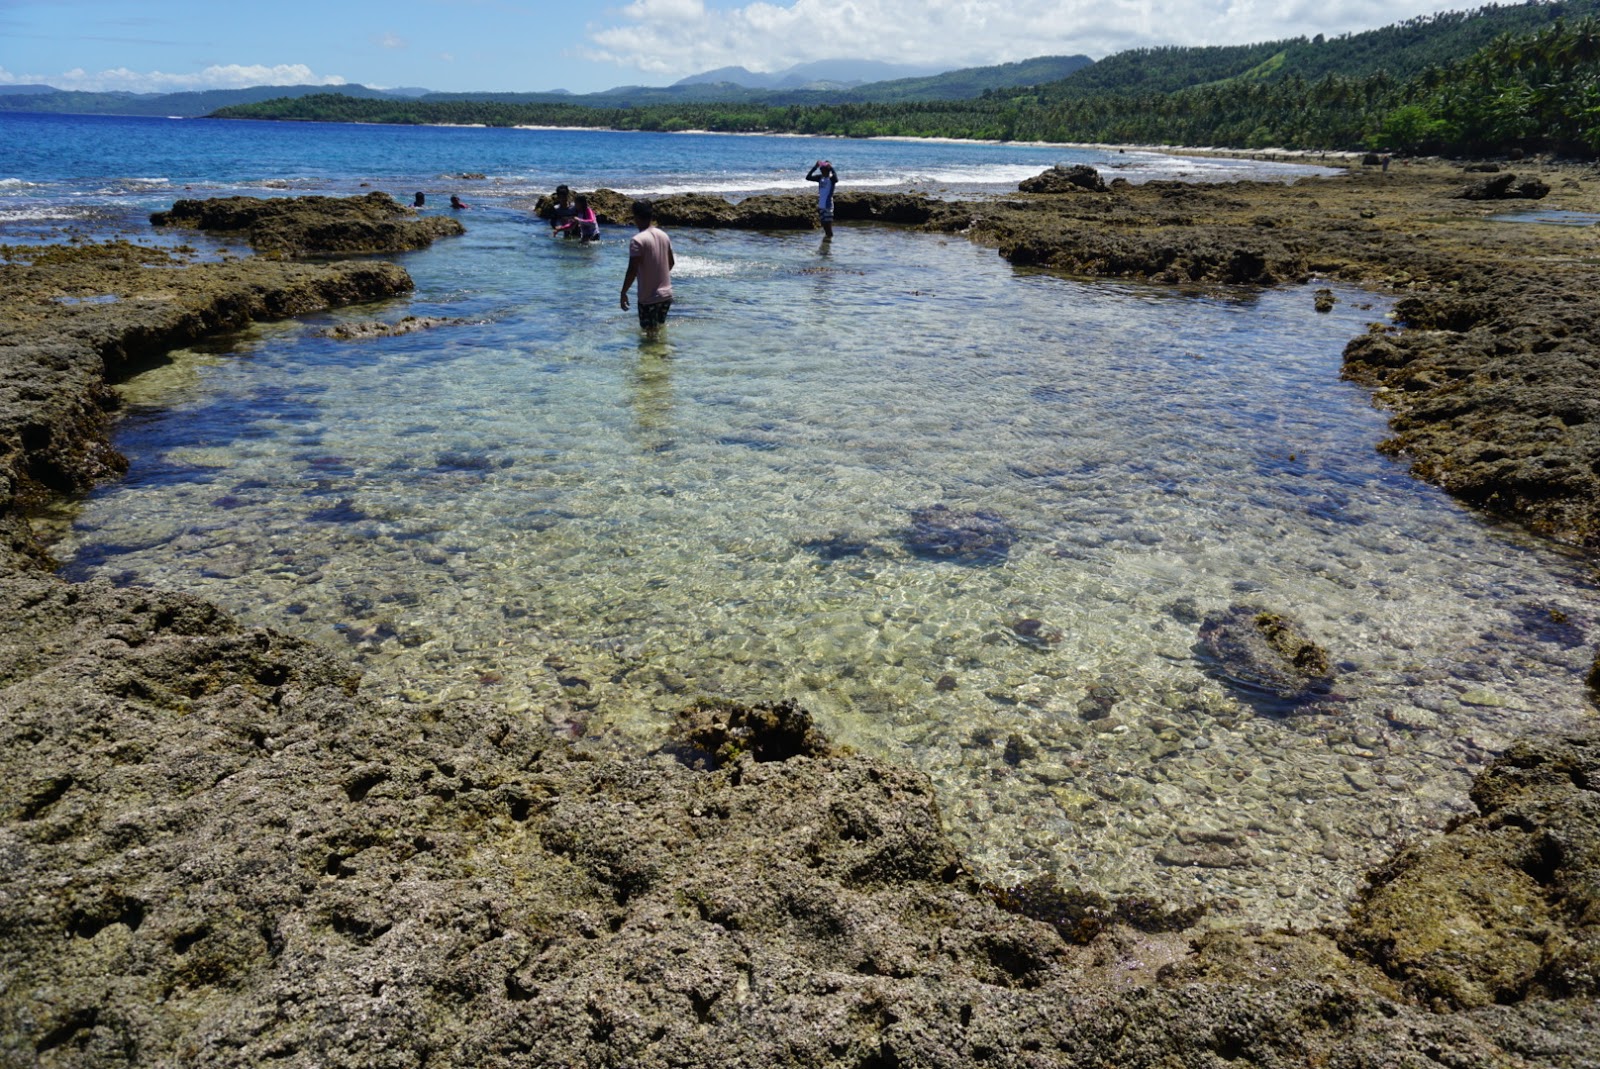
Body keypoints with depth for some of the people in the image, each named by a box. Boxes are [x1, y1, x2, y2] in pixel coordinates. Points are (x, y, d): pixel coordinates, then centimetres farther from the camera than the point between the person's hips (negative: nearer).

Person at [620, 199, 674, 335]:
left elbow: (632, 270, -21)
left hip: (649, 298, -7)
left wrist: (623, 293, -12)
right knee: (660, 328, 24)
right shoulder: (663, 235, 4)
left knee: (650, 333, 3)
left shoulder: (637, 240, -19)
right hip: (666, 294, 7)